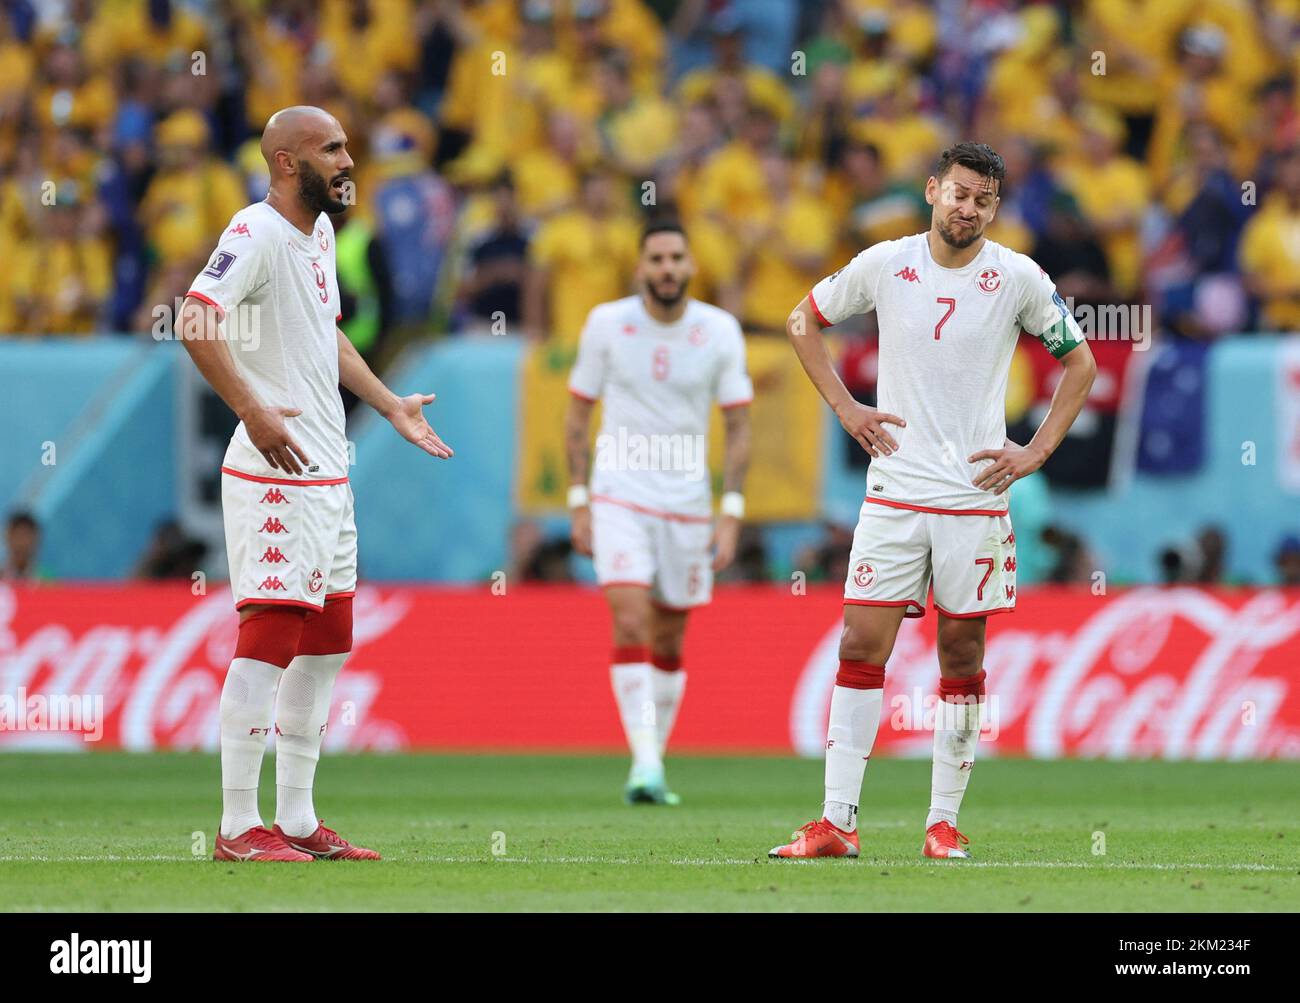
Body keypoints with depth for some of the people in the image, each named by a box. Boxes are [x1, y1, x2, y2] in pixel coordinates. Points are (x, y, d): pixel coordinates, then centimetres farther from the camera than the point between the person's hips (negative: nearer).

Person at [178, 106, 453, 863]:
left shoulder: (320, 230, 15)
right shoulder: (257, 232, -14)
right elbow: (196, 320, -28)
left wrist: (389, 404, 28)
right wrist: (253, 410, -34)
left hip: (328, 474, 10)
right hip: (275, 473, -10)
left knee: (325, 645, 12)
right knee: (271, 637, -11)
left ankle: (298, 820, 18)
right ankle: (239, 828, -9)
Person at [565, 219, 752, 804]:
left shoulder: (720, 332, -3)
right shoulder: (606, 324, -3)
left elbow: (738, 427, 1)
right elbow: (578, 415, 6)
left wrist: (731, 516, -6)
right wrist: (579, 503, 0)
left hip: (687, 503, 2)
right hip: (619, 497, -2)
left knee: (668, 643, 9)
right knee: (630, 625, -17)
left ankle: (655, 761, 23)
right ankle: (644, 766, -21)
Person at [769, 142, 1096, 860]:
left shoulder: (1018, 279, -2)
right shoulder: (883, 265, 0)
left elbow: (1080, 362, 10)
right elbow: (804, 321, 16)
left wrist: (1037, 452, 0)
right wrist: (845, 408, 5)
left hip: (975, 496, 0)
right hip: (893, 493, 0)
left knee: (962, 656, 3)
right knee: (861, 646, -5)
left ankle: (943, 822, 10)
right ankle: (836, 822, -4)